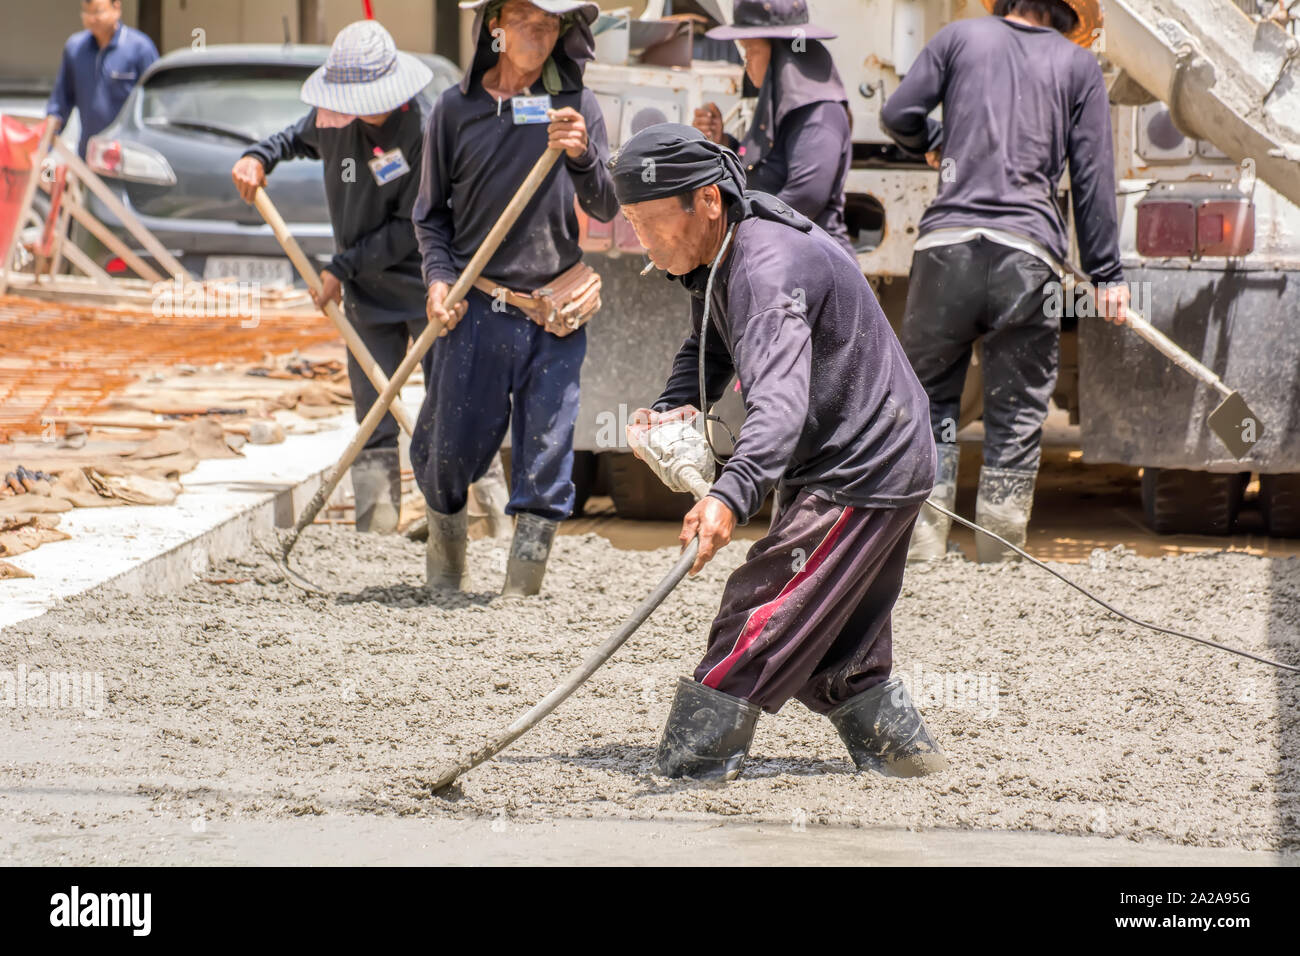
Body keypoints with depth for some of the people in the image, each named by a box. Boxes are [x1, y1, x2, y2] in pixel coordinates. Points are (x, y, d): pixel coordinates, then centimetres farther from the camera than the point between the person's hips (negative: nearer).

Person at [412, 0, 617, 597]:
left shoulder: (577, 106, 4)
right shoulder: (457, 107, 4)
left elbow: (604, 211, -1)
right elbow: (432, 213, 11)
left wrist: (582, 156, -19)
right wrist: (438, 276, -5)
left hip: (557, 315, 0)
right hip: (474, 309, 0)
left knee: (545, 469, -2)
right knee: (449, 455, 2)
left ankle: (520, 599, 8)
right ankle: (443, 582, 27)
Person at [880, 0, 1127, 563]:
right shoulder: (1077, 63, 12)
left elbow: (899, 115, 7)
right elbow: (1093, 177, 9)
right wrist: (1106, 274, 11)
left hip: (946, 242, 1)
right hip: (1029, 254, 0)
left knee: (929, 395, 9)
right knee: (1017, 411, 7)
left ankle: (924, 546, 3)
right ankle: (997, 554, 6)